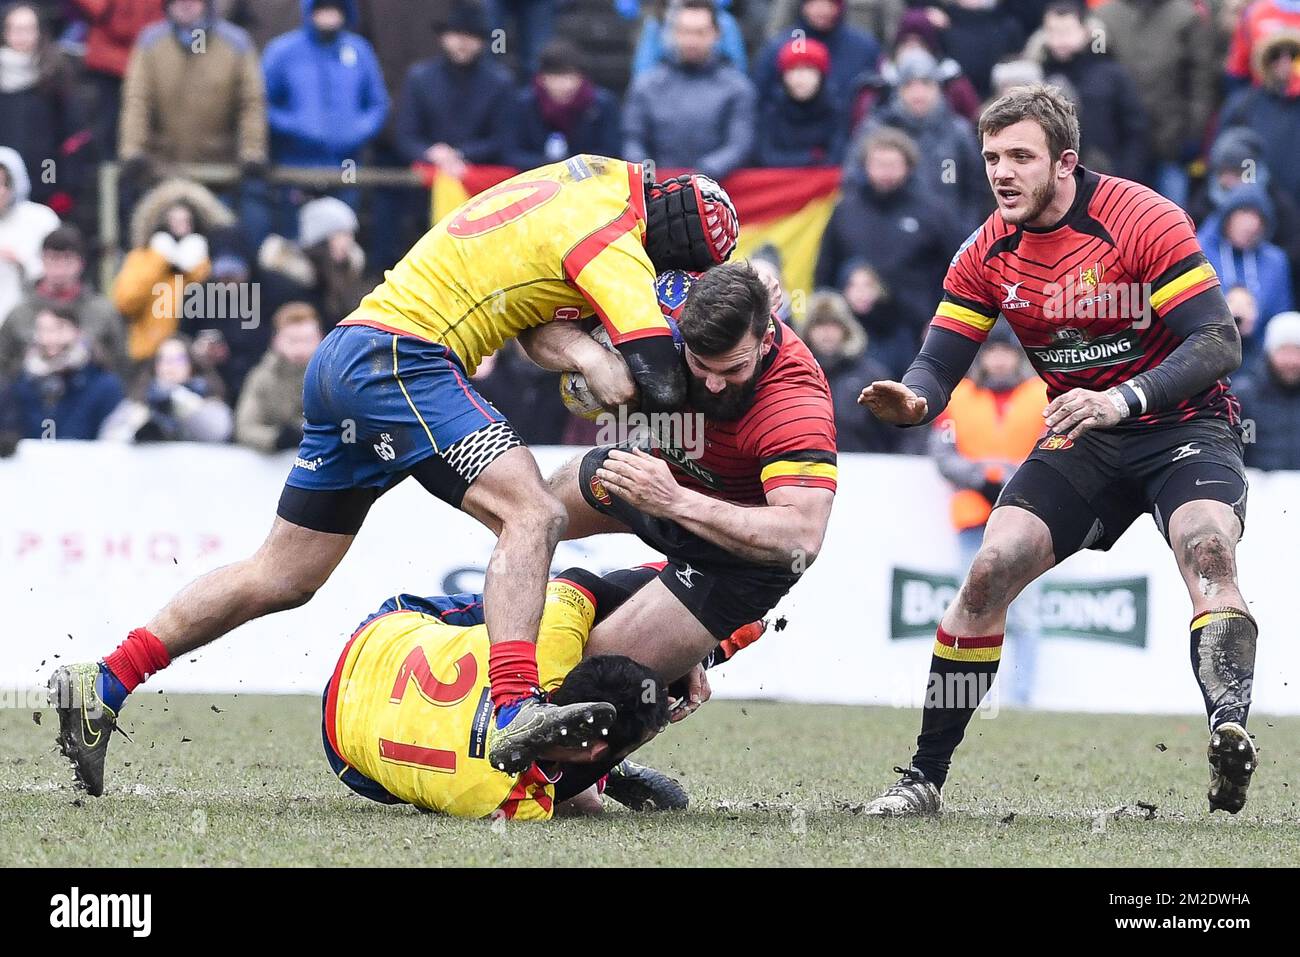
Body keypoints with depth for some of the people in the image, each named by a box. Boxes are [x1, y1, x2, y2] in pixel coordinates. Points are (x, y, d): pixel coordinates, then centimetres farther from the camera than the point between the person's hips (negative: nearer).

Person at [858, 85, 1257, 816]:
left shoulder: (1145, 221, -20)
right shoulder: (989, 253, -3)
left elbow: (1219, 343, -24)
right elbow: (940, 363, -2)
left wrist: (1121, 399, -38)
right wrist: (911, 400, -28)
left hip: (1183, 424, -4)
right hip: (1082, 440, 4)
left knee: (1209, 548, -33)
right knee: (989, 572, -10)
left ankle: (1230, 729, -45)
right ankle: (925, 776, -1)